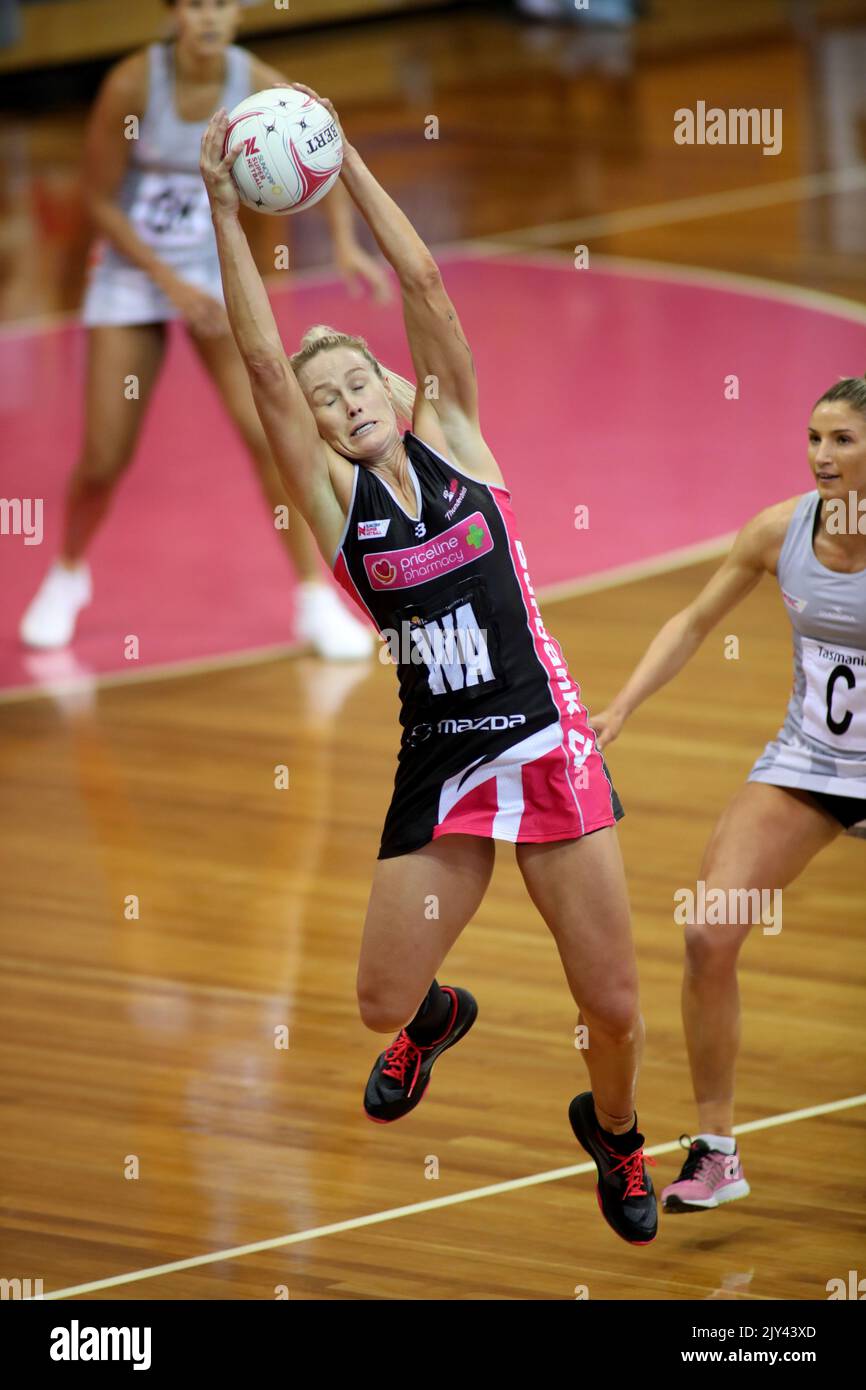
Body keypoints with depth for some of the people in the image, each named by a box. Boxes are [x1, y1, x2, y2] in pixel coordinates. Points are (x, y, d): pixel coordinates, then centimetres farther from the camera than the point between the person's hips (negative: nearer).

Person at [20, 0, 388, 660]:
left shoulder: (259, 86, -16)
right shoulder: (133, 83, -21)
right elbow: (100, 202, -13)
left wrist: (346, 243, -18)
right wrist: (171, 283, -18)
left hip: (215, 271, 1)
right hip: (131, 268, -1)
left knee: (269, 433, -13)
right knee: (104, 459, 1)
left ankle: (317, 602, -3)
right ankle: (69, 573, 31)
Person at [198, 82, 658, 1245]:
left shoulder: (454, 439, 2)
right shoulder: (334, 495, 0)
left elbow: (425, 287, -6)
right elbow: (264, 362, -10)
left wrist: (345, 159, -8)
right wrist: (224, 208, -14)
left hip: (548, 748, -1)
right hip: (437, 768, 1)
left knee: (613, 1006, 1)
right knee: (383, 1004, 1)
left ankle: (612, 1130, 33)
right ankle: (437, 1019, 38)